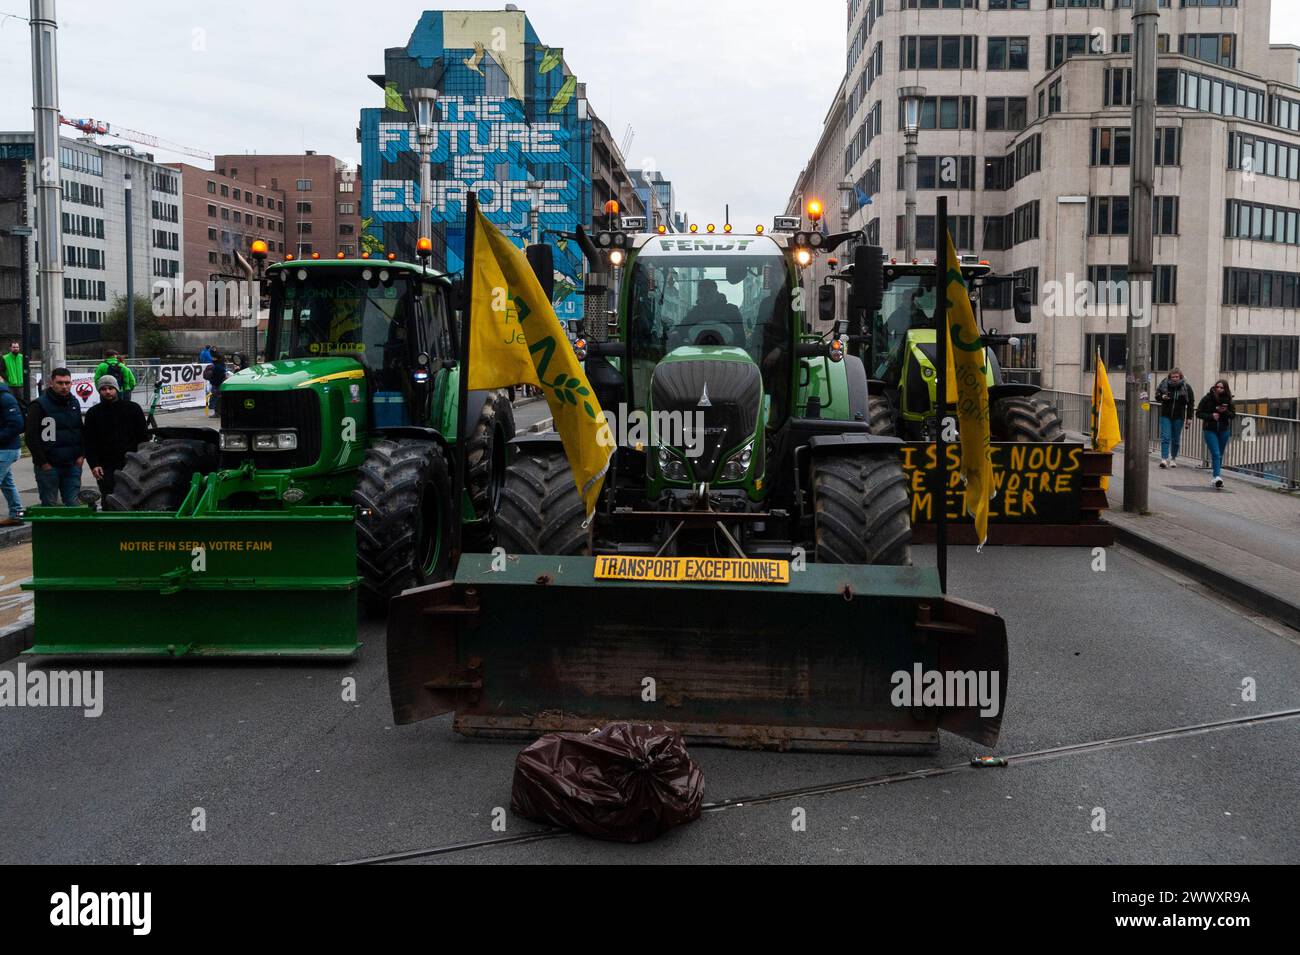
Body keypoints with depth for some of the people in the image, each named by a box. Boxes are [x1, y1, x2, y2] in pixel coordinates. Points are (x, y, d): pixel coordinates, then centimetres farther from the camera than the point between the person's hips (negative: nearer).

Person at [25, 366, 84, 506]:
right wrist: (43, 462, -13)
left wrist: (81, 455, 6)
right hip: (48, 466, -5)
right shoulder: (39, 405, -6)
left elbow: (81, 431, 19)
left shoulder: (75, 403, 12)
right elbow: (32, 437, -10)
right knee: (49, 505, 0)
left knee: (73, 504, 5)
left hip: (72, 465, 5)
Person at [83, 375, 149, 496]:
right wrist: (94, 465, -6)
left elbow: (143, 437, 5)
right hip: (106, 468, 1)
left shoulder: (133, 408, 4)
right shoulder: (93, 414, 8)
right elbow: (89, 442, 5)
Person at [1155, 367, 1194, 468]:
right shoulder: (1164, 385, -2)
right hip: (1165, 415, 0)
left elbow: (1190, 404, 3)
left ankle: (1173, 459, 20)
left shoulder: (1186, 387, -2)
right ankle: (1164, 459, -14)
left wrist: (1189, 418, -1)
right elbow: (1157, 397, 11)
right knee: (1165, 437, -9)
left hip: (1179, 417, 0)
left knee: (1176, 439, 8)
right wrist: (1162, 397, -13)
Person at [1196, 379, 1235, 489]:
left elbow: (1233, 414, 2)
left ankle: (1215, 477, 23)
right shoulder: (1207, 398, -8)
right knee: (1216, 454, -15)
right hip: (1210, 430, -3)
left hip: (1224, 431, 4)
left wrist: (1225, 411, -18)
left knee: (1220, 455, 11)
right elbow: (1198, 413, -6)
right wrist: (1211, 416, -19)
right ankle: (1217, 477, -22)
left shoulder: (1228, 400, -1)